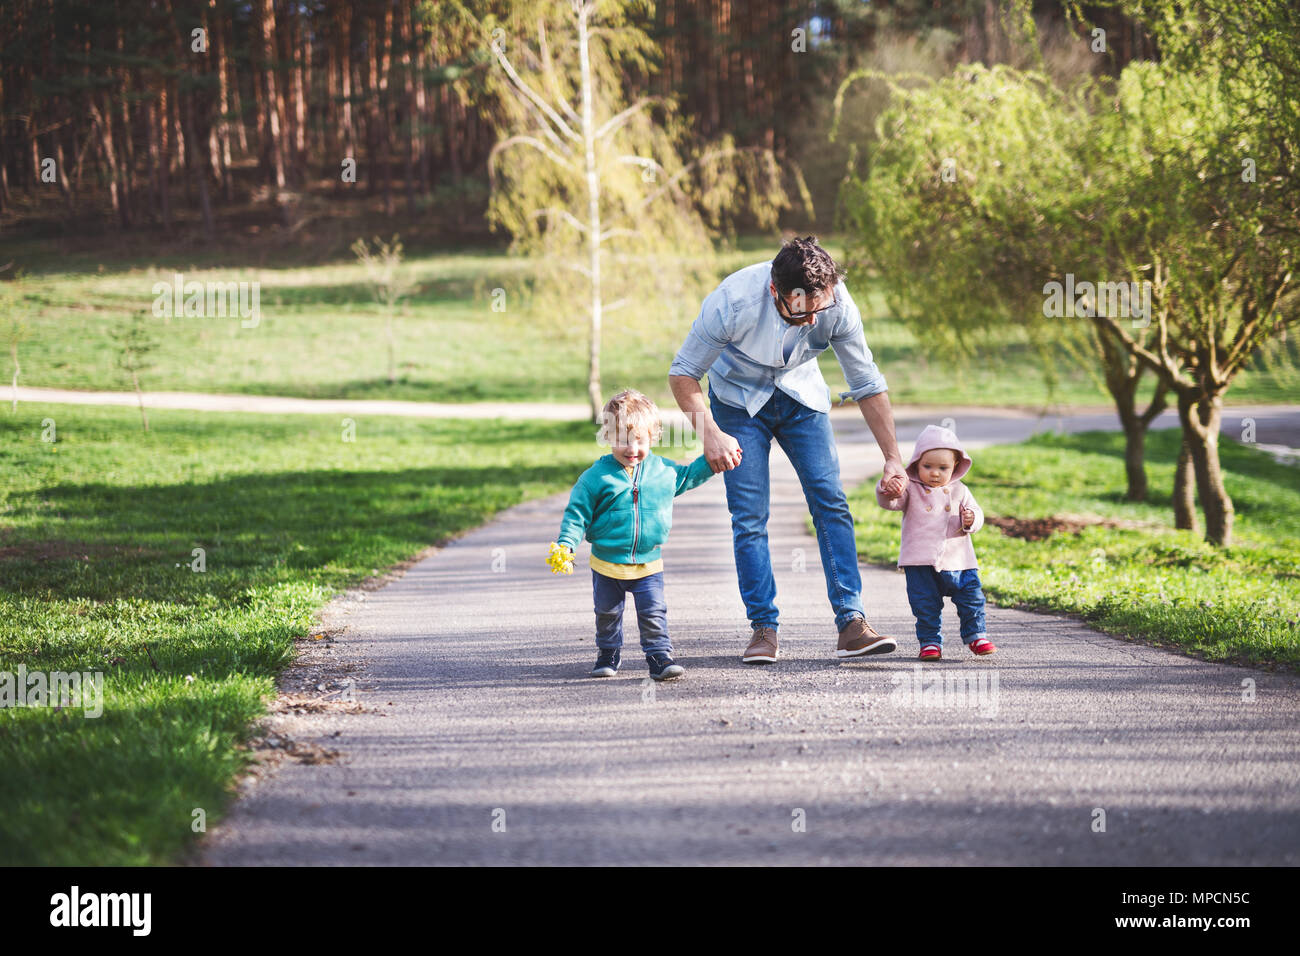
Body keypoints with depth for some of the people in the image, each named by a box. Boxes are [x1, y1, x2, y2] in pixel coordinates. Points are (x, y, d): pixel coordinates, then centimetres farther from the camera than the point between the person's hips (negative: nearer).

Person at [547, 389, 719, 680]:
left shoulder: (663, 470, -1)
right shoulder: (597, 476, -11)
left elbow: (688, 476, 21)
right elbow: (577, 514, -8)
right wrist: (566, 545, -19)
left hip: (648, 565, 1)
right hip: (607, 565, 0)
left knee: (653, 614, -6)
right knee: (607, 613, 15)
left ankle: (660, 657, 3)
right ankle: (609, 655, 33)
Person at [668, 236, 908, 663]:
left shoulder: (838, 305, -28)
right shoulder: (733, 302, -36)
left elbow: (867, 384, -13)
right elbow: (683, 373, -21)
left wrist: (893, 459, -13)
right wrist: (710, 434, -34)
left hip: (801, 393, 2)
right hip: (738, 398, -2)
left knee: (830, 501, -11)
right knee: (749, 515, -9)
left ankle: (851, 623, -12)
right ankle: (763, 628, -1)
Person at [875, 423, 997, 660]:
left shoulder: (959, 491, 8)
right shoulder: (911, 489, 2)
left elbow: (976, 513, 11)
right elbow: (891, 502, -11)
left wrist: (970, 520, -13)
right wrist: (887, 491, -34)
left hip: (957, 560, 2)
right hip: (920, 562, -2)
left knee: (971, 599, 4)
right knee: (926, 605, 0)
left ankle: (975, 635, 19)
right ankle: (930, 642, 11)